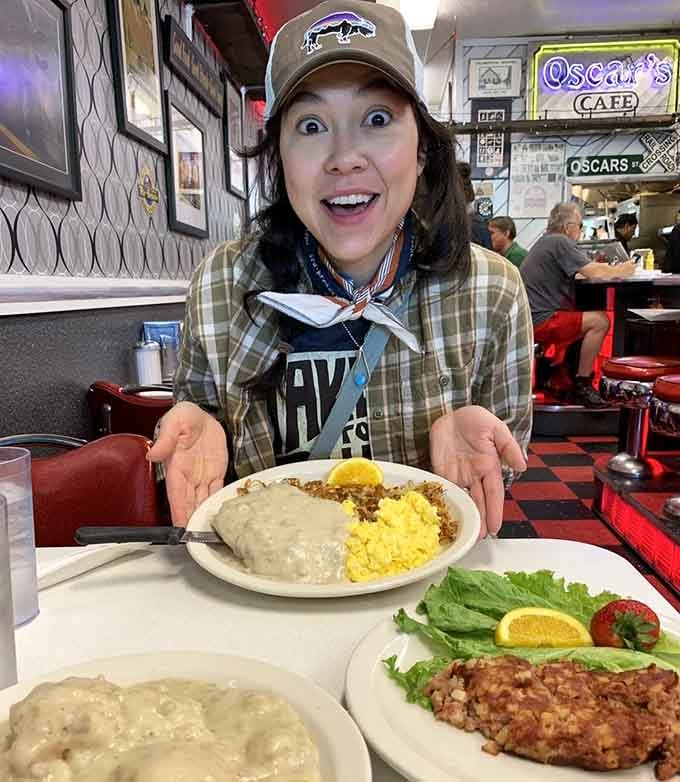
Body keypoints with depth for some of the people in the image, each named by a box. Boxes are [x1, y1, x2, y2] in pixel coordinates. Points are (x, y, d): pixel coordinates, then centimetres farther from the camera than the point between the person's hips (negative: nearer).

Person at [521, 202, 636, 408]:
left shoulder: (546, 240, 19)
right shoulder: (559, 241, -12)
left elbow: (581, 271, 24)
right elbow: (594, 273, -18)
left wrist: (614, 268, 16)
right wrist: (622, 271, 1)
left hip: (532, 316, 11)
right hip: (540, 322, -11)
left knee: (591, 316, 20)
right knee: (599, 321, -13)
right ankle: (581, 386, -5)